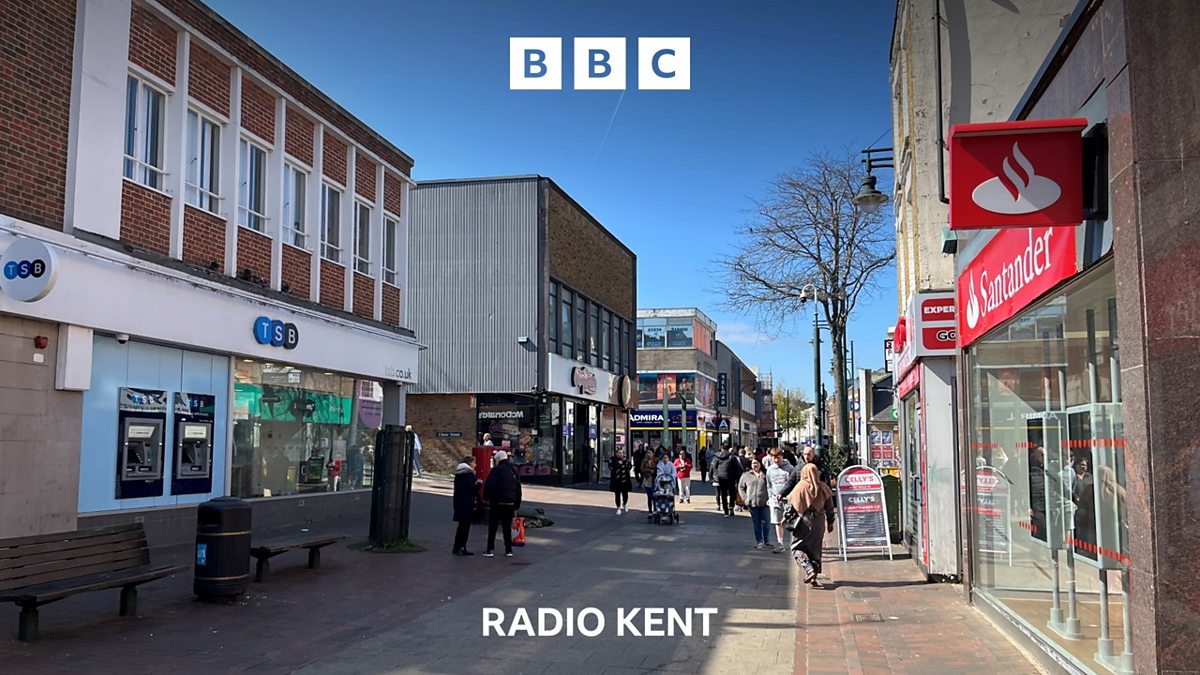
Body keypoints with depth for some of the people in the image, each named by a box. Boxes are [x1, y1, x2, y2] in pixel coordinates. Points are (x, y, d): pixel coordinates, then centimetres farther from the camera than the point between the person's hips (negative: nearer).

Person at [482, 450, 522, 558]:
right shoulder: (514, 471, 12)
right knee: (507, 527, 11)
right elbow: (518, 489, 15)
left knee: (492, 527, 4)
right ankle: (509, 550, 10)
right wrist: (516, 506, 19)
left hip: (497, 503, -5)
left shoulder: (496, 470, -7)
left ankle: (490, 549, 3)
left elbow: (489, 486, -12)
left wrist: (486, 497, 6)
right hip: (510, 504, 5)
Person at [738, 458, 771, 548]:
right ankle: (759, 542, 11)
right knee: (756, 523, 5)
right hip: (752, 503, 1)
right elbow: (741, 487, 13)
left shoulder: (765, 475, 6)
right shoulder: (746, 475, 10)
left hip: (764, 503, -1)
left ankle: (766, 541, 12)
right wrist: (745, 498, 2)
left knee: (764, 522, 1)